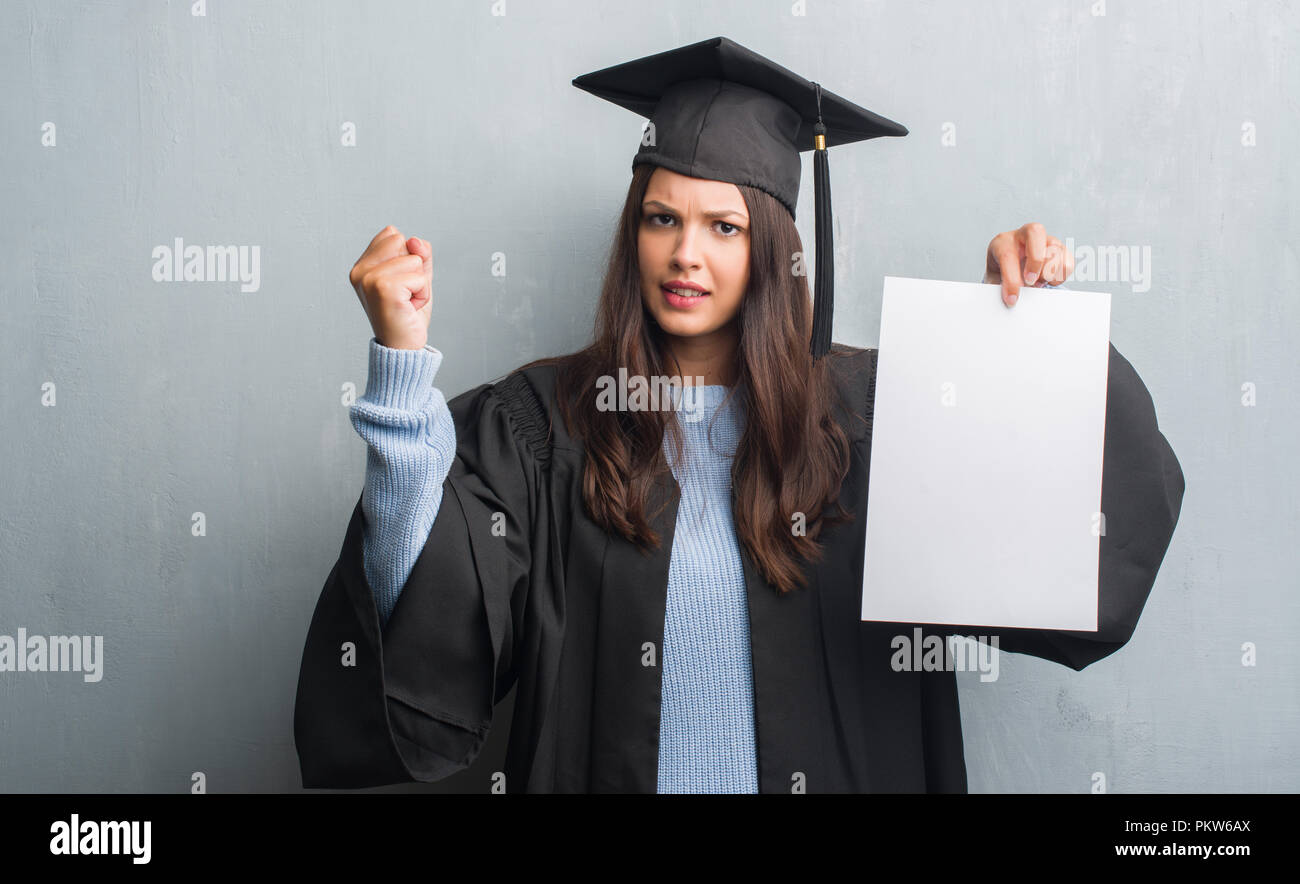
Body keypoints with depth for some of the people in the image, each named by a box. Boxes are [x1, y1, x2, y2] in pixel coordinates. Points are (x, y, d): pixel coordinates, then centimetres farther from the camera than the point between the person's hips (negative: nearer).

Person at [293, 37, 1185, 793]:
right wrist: (403, 358, -26)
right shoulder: (541, 422, -6)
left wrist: (1028, 318, -12)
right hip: (604, 767, -1)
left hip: (829, 768, 2)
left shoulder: (862, 406, -2)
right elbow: (425, 608, -20)